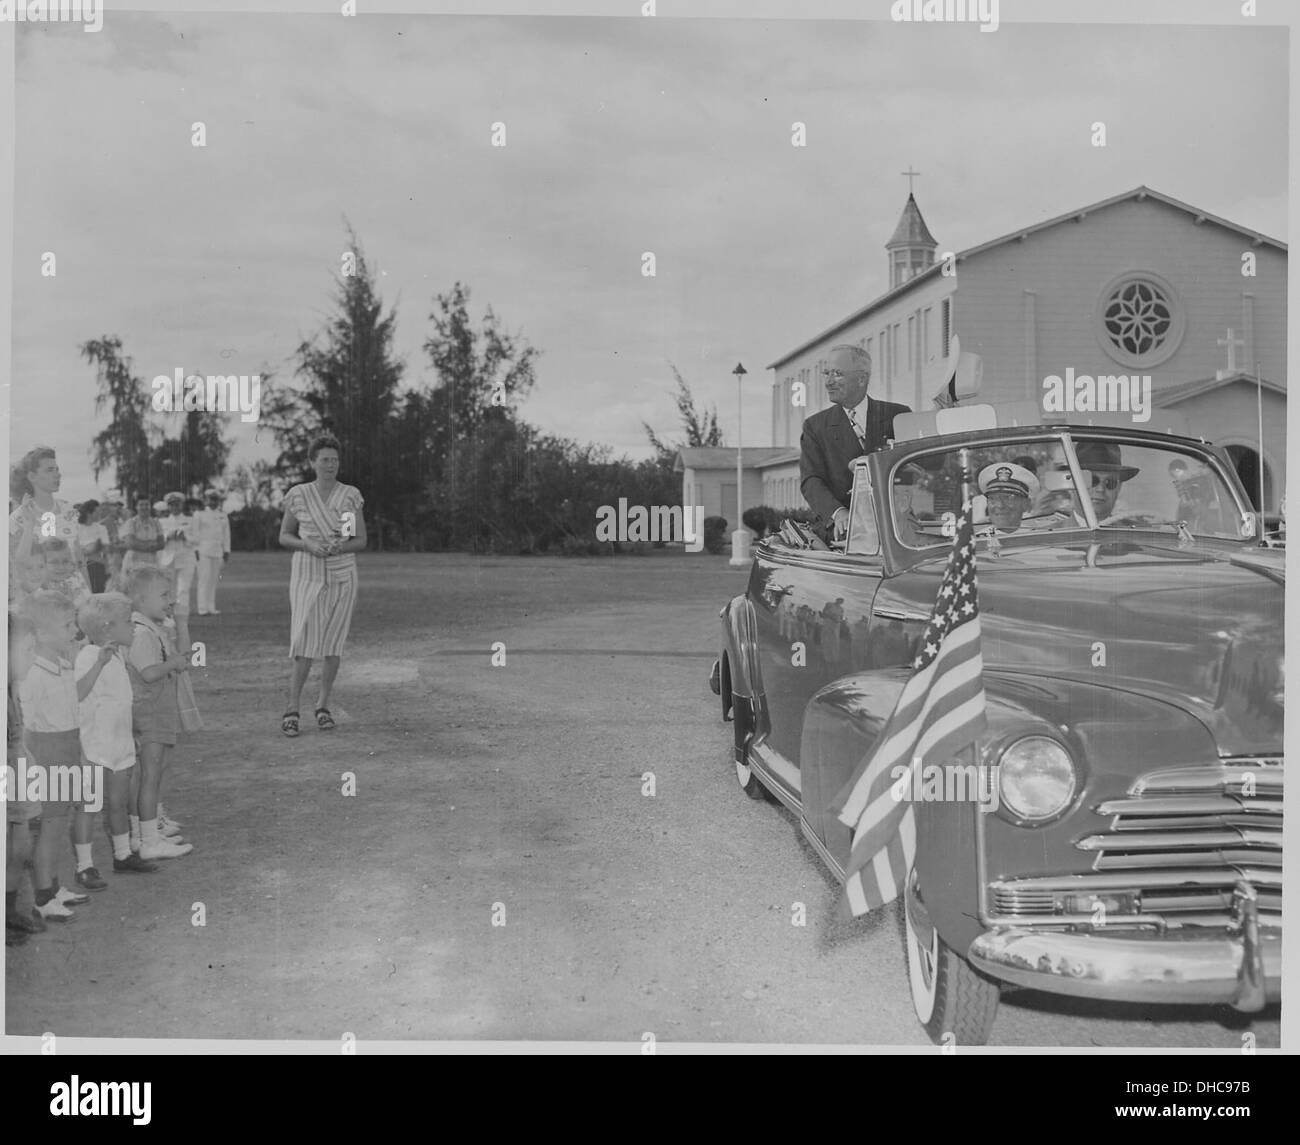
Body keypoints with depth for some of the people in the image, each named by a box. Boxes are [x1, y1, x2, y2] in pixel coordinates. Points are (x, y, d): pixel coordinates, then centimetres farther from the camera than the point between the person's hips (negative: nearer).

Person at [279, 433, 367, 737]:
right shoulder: (297, 495, -2)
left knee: (333, 643, 6)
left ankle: (323, 706, 20)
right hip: (307, 576, -1)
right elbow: (284, 536, 5)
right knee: (305, 643, -10)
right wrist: (309, 545, -15)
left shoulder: (351, 495, -1)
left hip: (342, 577, 2)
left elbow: (361, 541, 2)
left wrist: (340, 548, -19)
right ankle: (292, 709, -2)